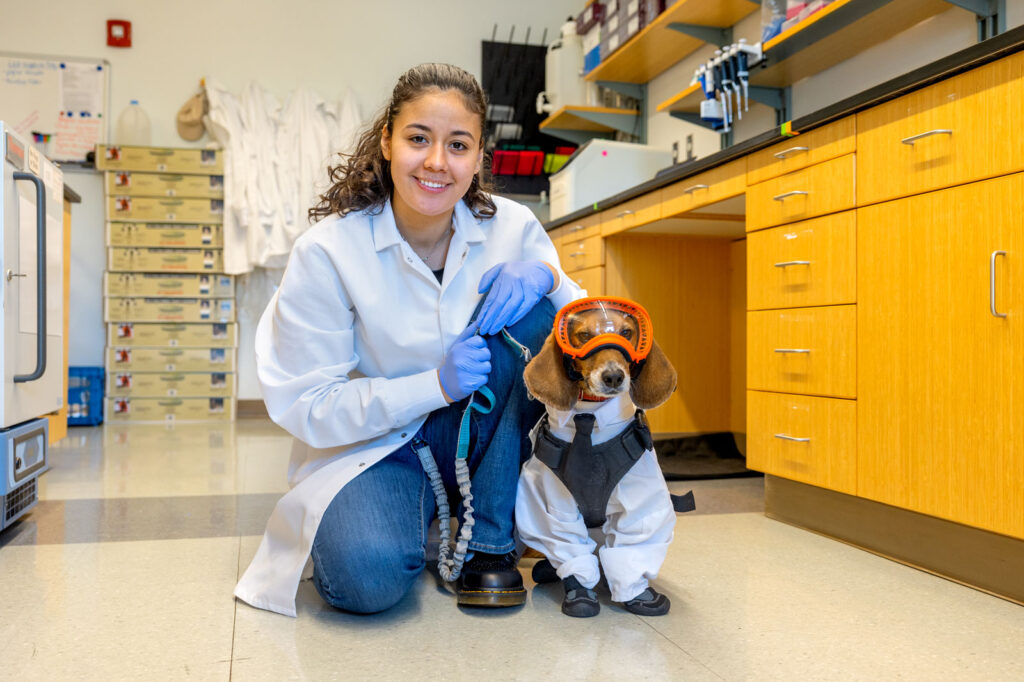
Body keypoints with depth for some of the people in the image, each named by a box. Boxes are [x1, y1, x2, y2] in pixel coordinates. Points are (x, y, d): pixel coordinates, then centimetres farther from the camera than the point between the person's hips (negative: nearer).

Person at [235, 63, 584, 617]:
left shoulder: (511, 228, -6)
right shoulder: (327, 251, -14)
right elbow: (303, 405, -13)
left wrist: (546, 276, -25)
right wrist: (436, 385, -26)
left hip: (476, 445, 4)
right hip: (370, 446, -3)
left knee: (522, 312, -23)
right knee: (366, 575, -34)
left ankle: (487, 541, -12)